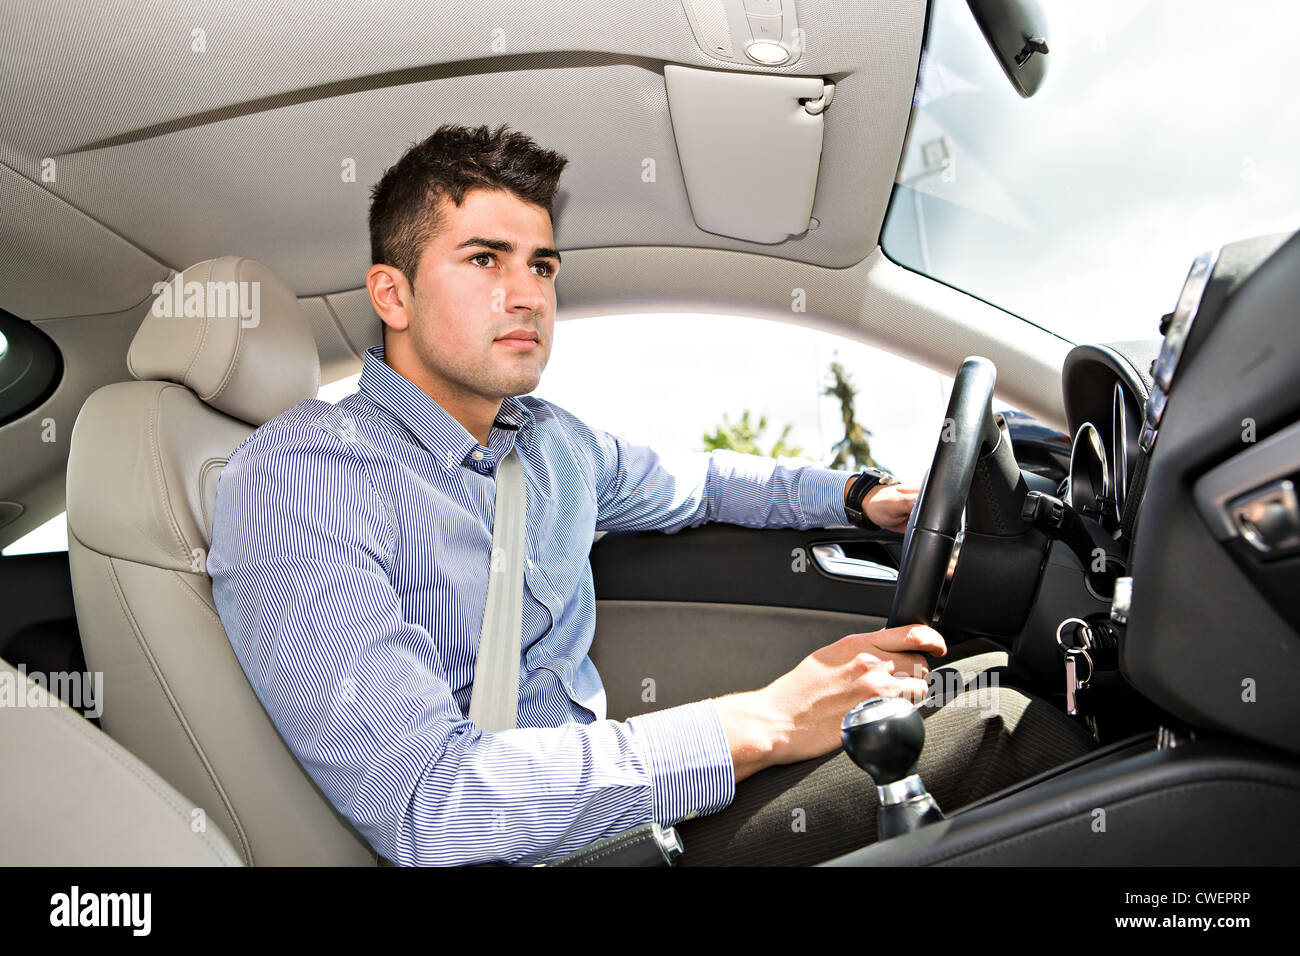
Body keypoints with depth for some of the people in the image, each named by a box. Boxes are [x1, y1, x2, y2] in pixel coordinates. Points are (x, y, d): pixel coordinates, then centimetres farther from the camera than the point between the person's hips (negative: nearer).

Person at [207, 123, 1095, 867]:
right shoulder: (301, 477, -18)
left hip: (612, 788, 8)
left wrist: (856, 492, 11)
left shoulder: (553, 439, 7)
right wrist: (761, 723, -30)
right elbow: (421, 800, -29)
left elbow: (694, 482, 28)